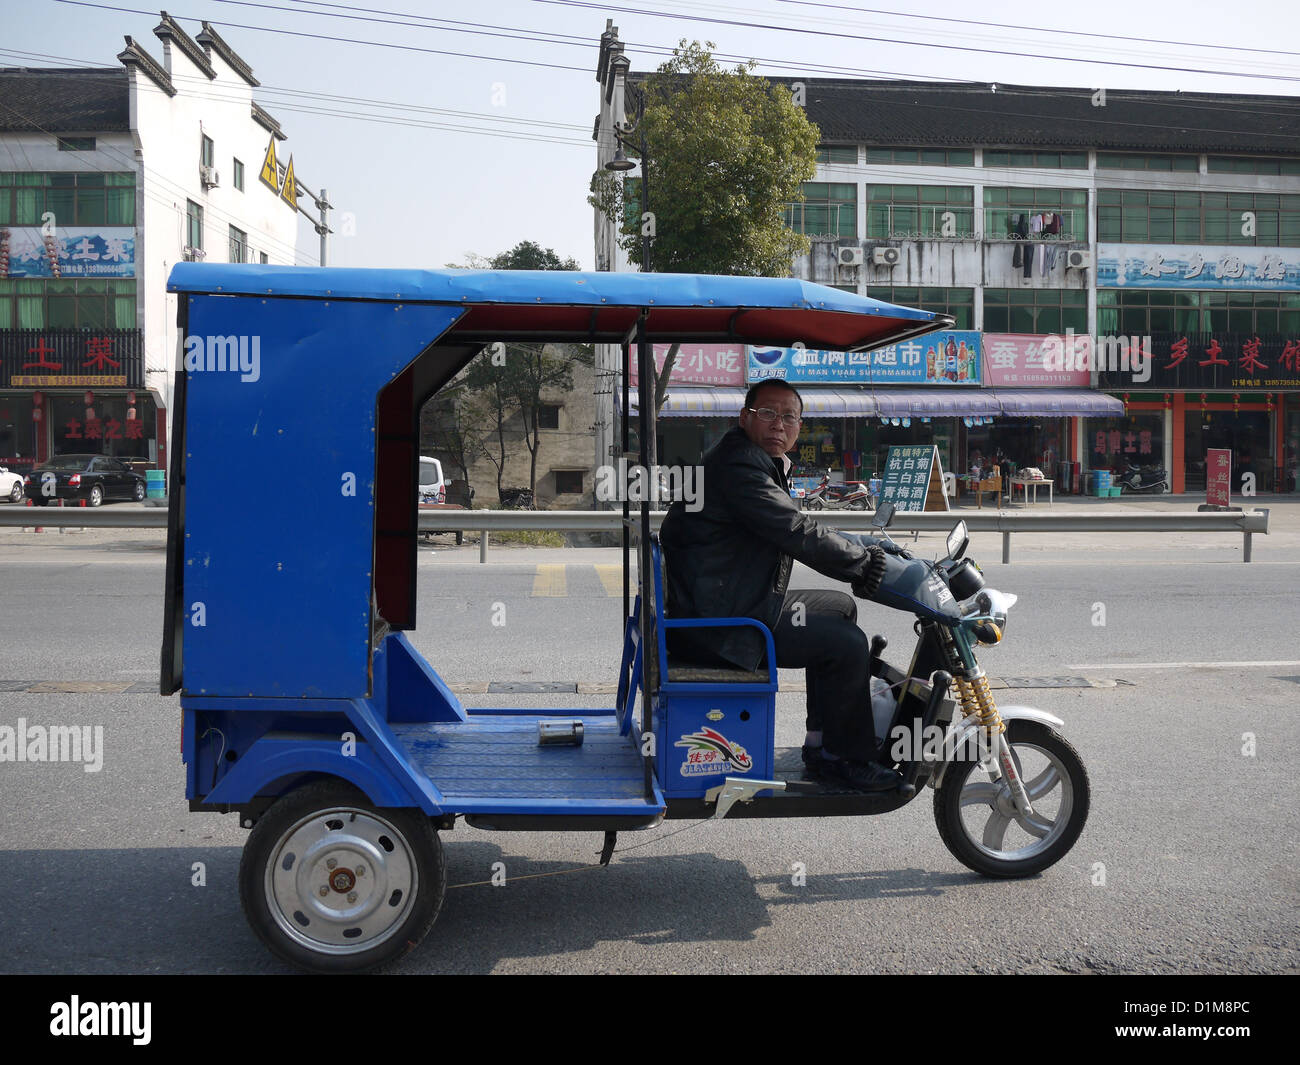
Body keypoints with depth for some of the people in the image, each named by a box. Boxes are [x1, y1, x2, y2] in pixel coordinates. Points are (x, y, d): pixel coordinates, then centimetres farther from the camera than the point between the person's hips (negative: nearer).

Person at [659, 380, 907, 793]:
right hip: (714, 623, -12)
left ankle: (822, 746, 23)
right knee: (848, 644, -15)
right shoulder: (737, 464, -18)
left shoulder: (764, 464, 19)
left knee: (841, 608, 22)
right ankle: (849, 758, 6)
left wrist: (863, 547, 6)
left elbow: (797, 531, 18)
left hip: (738, 603, 12)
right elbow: (798, 534, -22)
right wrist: (864, 561, -10)